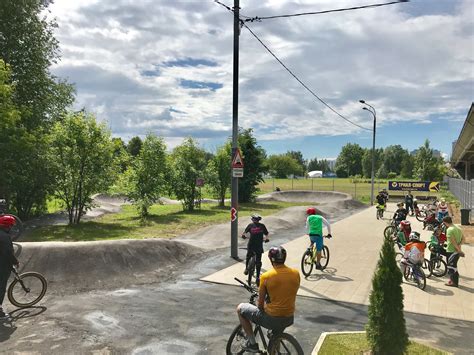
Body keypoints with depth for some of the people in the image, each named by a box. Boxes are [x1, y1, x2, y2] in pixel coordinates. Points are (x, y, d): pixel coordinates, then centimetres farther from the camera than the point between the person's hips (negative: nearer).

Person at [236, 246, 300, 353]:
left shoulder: (266, 276, -15)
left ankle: (252, 343, 18)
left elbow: (260, 305, -6)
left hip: (272, 319, -5)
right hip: (289, 319, 5)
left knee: (240, 308, 16)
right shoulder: (296, 273, -3)